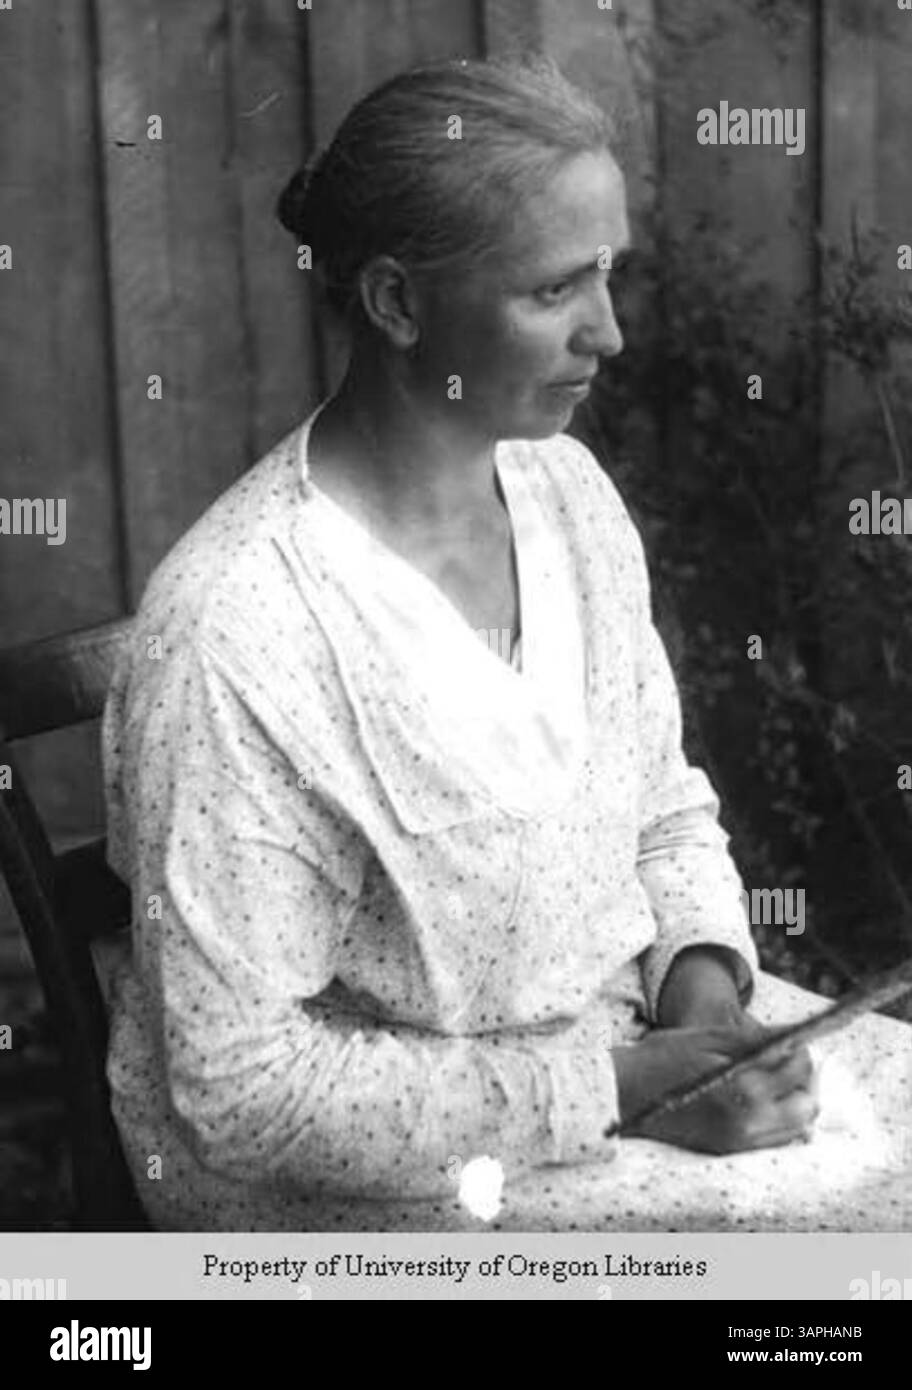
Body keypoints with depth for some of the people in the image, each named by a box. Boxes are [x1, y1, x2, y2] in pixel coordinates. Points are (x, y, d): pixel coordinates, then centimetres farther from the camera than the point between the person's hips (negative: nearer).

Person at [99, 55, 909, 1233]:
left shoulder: (565, 487, -3)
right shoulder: (234, 641, -25)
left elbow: (666, 812, 9)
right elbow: (243, 1088, -20)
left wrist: (703, 984, -11)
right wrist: (620, 1091, -23)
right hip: (353, 1172, -6)